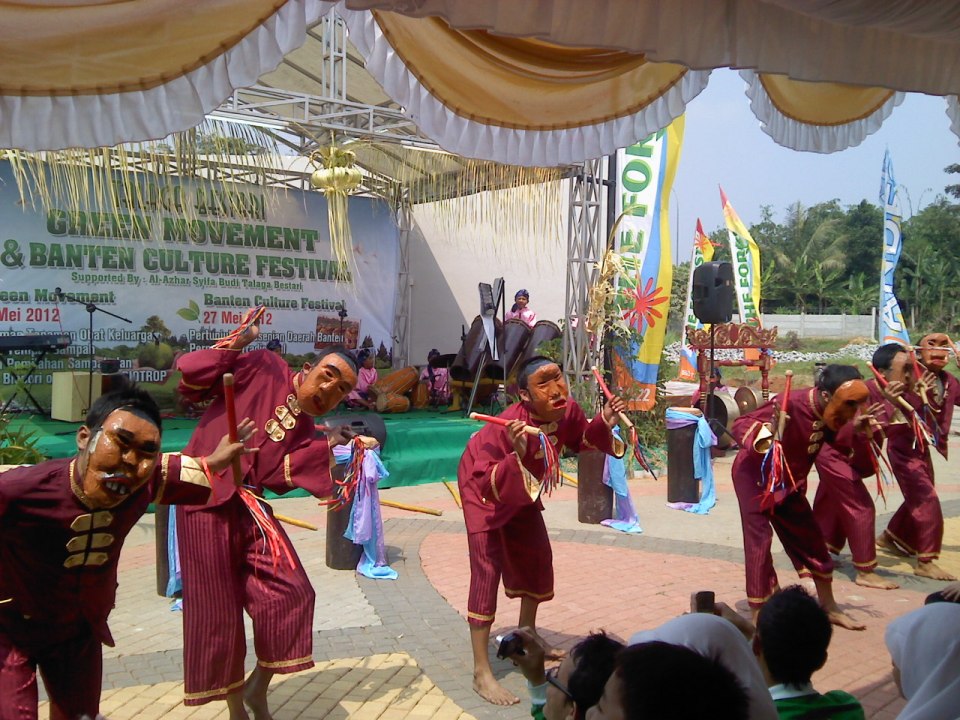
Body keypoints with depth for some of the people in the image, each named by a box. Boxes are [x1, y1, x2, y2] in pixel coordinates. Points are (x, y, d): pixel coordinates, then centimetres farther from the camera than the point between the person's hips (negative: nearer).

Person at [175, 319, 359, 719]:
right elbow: (194, 378, -6)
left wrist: (325, 448, -9)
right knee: (218, 608, 2)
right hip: (207, 498, -5)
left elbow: (273, 475, -3)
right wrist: (238, 343, -10)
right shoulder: (264, 369, -4)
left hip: (249, 504, 5)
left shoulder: (304, 430, 10)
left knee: (290, 591, -6)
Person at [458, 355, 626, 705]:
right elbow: (486, 483, -43)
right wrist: (518, 456, -57)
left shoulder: (568, 410, -22)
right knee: (487, 572, -12)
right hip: (483, 486, -7)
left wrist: (604, 423, -18)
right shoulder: (508, 426, -41)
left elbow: (581, 440, 0)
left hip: (523, 488, 8)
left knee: (537, 560, 17)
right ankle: (481, 673, -5)